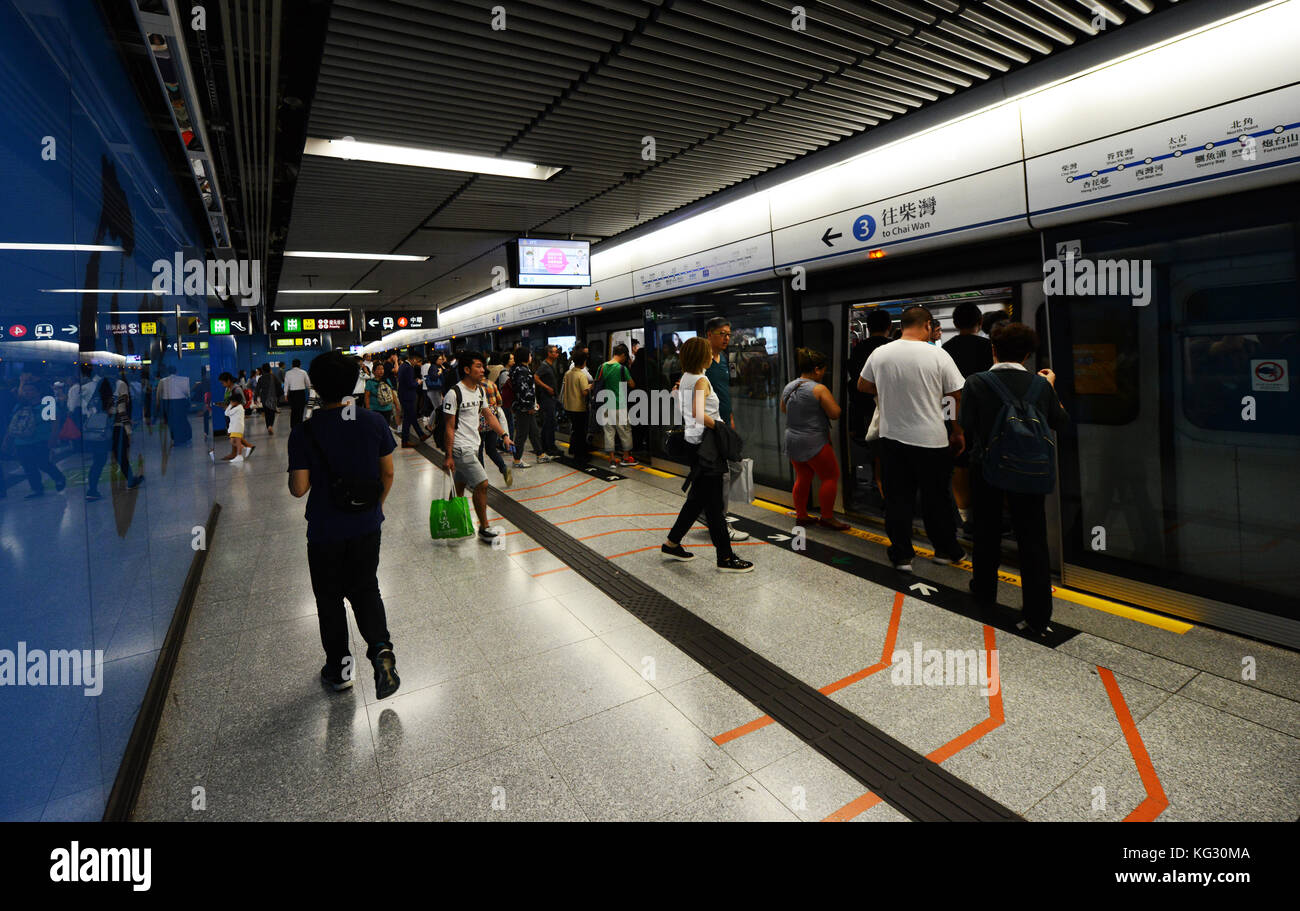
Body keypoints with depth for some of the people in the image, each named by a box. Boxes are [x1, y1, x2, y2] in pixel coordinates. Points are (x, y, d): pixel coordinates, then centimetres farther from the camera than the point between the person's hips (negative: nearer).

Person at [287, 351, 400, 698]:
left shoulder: (304, 431, -16)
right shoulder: (374, 423, -8)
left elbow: (298, 488, -14)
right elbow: (388, 473, 0)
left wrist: (298, 469, 7)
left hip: (325, 530, -2)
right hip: (367, 526, 2)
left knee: (330, 598, 16)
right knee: (365, 589, 19)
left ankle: (339, 669, 28)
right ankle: (381, 648, -1)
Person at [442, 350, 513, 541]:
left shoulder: (480, 390, 9)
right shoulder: (454, 393, -16)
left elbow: (488, 415, 20)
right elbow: (449, 427, -14)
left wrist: (504, 435, 11)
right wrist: (448, 456, -14)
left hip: (473, 446, 8)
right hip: (461, 448, -8)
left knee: (460, 486, 16)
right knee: (481, 484, -9)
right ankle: (484, 528, 3)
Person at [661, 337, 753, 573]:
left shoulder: (684, 379, 12)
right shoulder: (701, 380, -15)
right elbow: (698, 413, -28)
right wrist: (719, 426, -18)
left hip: (692, 442, 9)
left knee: (698, 498, 18)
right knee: (713, 502, -4)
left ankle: (671, 543, 26)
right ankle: (725, 558, 4)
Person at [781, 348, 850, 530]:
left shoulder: (788, 388, 6)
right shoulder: (819, 389, -15)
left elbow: (783, 410, 21)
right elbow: (835, 413, -15)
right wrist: (825, 402, 2)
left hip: (792, 441, 7)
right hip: (814, 442, -7)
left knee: (802, 478, 17)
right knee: (831, 476, 5)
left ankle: (800, 515, 22)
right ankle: (827, 517, 7)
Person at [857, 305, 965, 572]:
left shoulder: (879, 354, -2)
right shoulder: (937, 355, -10)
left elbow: (862, 386, 14)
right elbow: (961, 397, -6)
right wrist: (958, 432, 6)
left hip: (891, 437, 2)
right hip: (930, 439, -2)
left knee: (897, 497, 10)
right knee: (936, 498, 13)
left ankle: (901, 555, 16)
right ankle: (946, 550, 30)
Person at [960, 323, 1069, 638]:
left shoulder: (976, 383, -13)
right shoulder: (1041, 385, -6)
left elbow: (966, 427, -10)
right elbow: (1059, 421, 9)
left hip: (986, 467, -1)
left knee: (987, 532, 18)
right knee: (1033, 540, 6)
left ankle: (984, 590, 36)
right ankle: (1038, 617, 8)